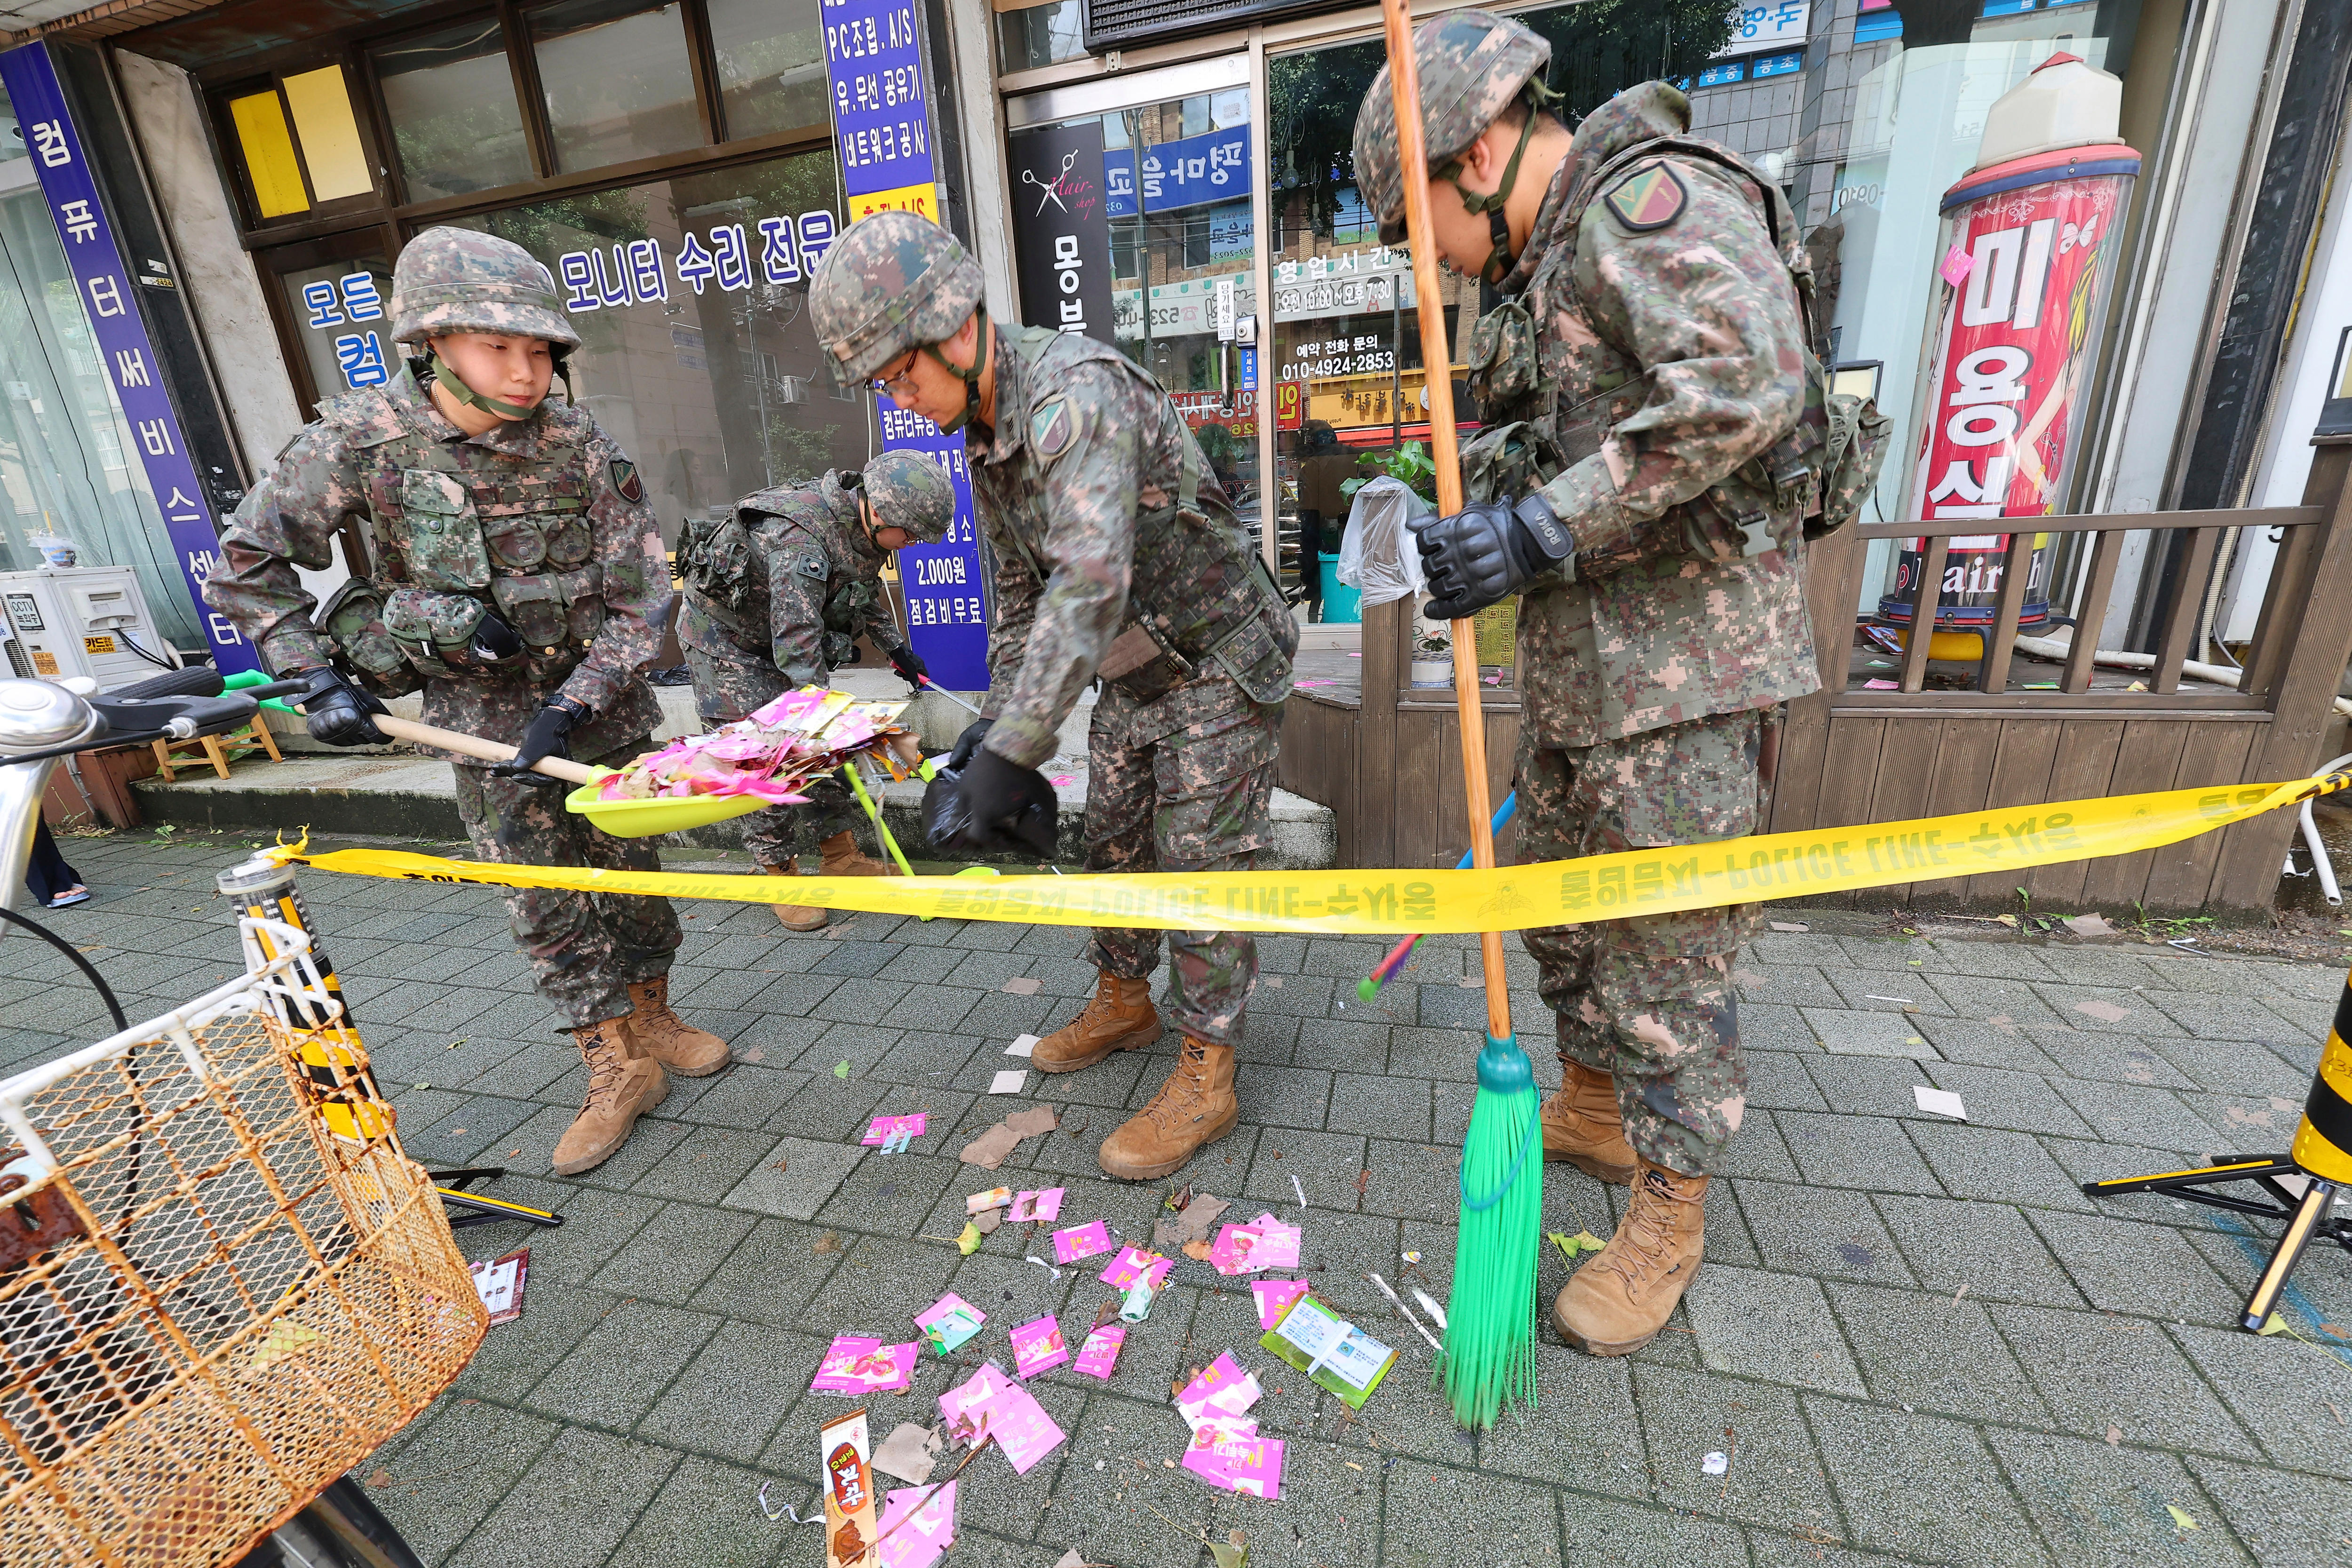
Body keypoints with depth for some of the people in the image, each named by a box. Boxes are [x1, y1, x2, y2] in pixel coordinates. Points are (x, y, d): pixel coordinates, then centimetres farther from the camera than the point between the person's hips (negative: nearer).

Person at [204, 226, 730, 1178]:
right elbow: (247, 562, -2)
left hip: (596, 697, 1)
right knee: (543, 900, 1)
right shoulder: (361, 438, -12)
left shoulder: (579, 445, -12)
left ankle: (651, 1022, 31)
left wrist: (573, 705, -18)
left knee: (631, 865, 10)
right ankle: (616, 1074, 14)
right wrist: (319, 678, -10)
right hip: (480, 709, 0)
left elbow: (640, 595, -11)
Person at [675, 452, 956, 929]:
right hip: (723, 635, -8)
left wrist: (895, 647, 11)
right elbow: (798, 649, -41)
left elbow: (867, 588, 12)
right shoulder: (798, 540, -38)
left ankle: (841, 857, 15)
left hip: (783, 630, 8)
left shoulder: (864, 526, -10)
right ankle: (781, 875, 4)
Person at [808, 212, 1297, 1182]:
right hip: (1135, 668, 9)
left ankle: (1205, 1076, 8)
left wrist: (1015, 748, -43)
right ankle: (1123, 1001, 34)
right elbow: (1021, 585, 10)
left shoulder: (1076, 394, -28)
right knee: (1112, 838, 14)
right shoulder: (981, 432, 3)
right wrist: (997, 714, 4)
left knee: (1200, 858, -5)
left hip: (1219, 659, -8)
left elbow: (1090, 582, -41)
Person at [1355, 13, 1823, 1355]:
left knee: (1667, 942, 0)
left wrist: (1540, 532, -25)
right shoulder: (1550, 264, 20)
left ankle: (1671, 1210, 21)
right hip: (1586, 658, 10)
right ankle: (1591, 1109, 40)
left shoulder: (1654, 199, -10)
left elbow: (1744, 384, -25)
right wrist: (1484, 518, 3)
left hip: (1687, 656, -10)